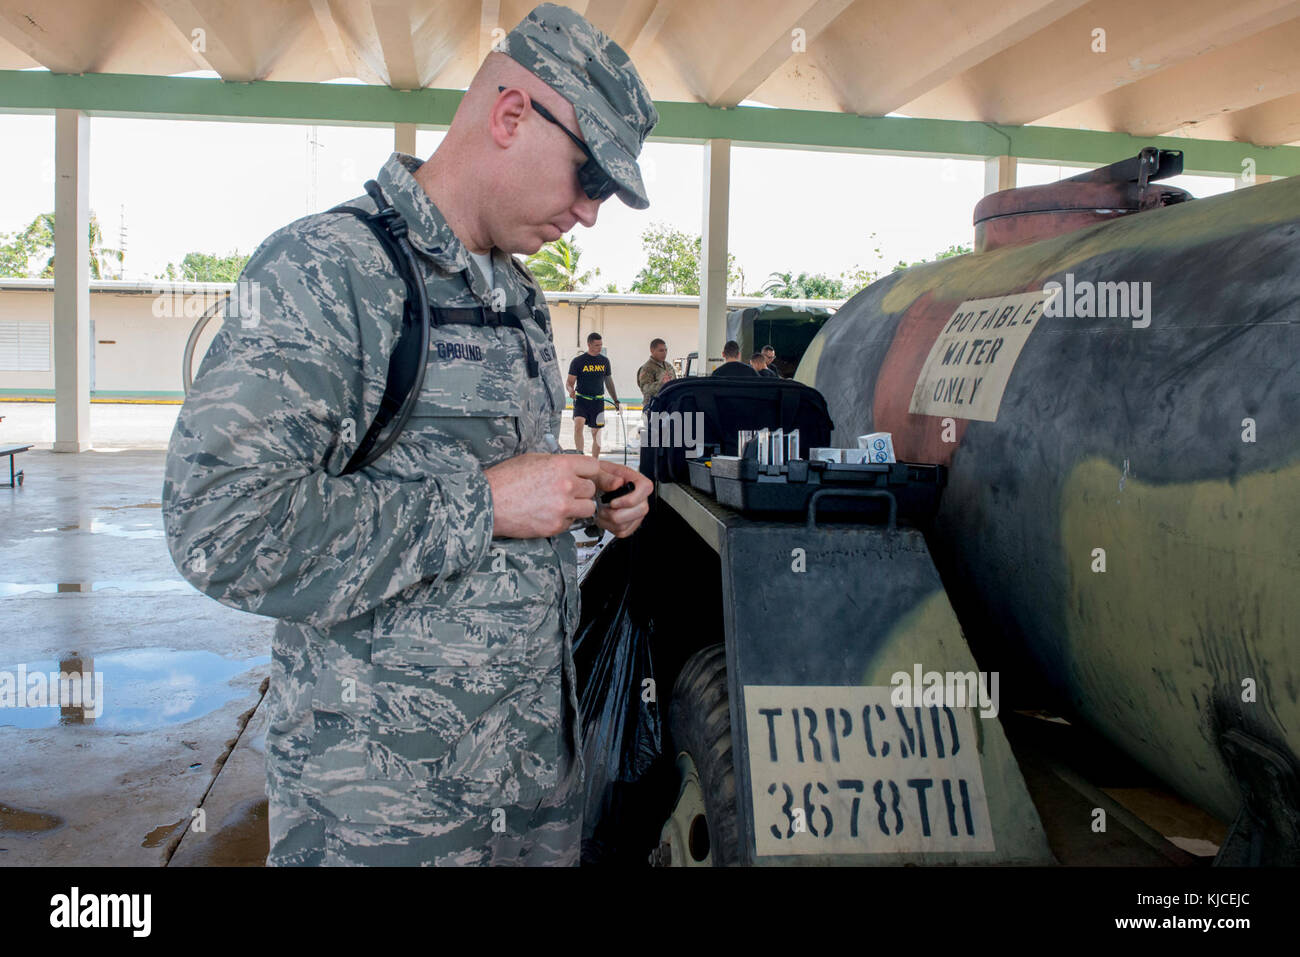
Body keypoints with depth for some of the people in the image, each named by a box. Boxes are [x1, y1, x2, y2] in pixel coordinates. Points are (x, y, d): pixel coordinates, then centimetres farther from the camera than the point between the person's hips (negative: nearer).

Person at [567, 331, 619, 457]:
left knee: (596, 432, 7)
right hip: (581, 399, -3)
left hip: (598, 401, 3)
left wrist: (616, 400, 19)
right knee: (578, 425, -25)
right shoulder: (578, 361, -3)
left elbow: (609, 381, 19)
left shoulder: (604, 361, 8)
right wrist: (571, 390, -24)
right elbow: (570, 382, -2)